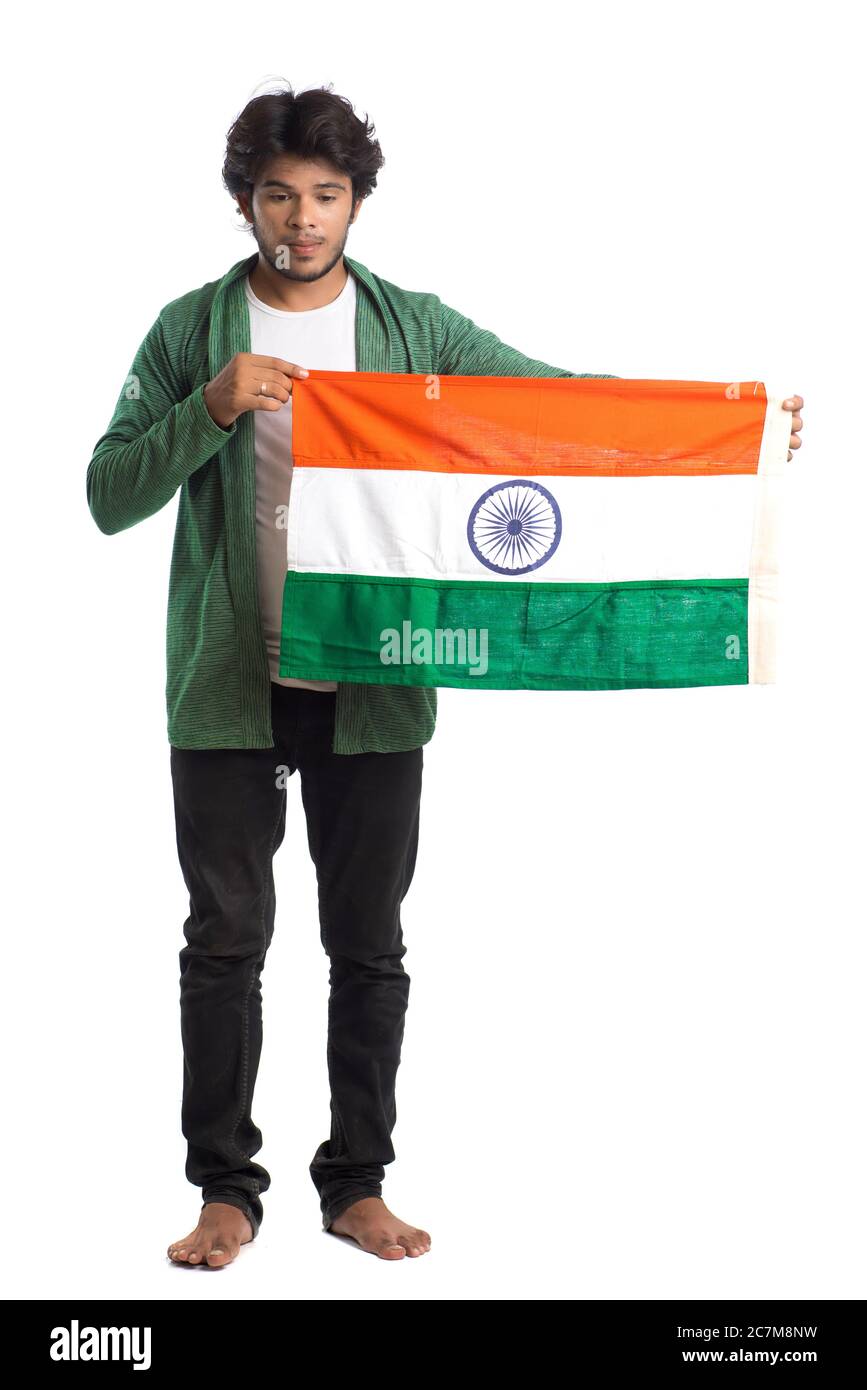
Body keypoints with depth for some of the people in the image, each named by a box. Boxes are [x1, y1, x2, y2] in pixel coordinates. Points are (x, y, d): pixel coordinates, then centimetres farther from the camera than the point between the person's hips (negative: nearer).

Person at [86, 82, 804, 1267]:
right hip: (229, 687, -1)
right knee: (226, 942, 3)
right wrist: (211, 407, -17)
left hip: (372, 687, 1)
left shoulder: (415, 327, 5)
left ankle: (357, 1183, 20)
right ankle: (227, 1189, 15)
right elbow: (110, 498, -1)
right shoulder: (192, 330, 3)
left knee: (370, 948, 7)